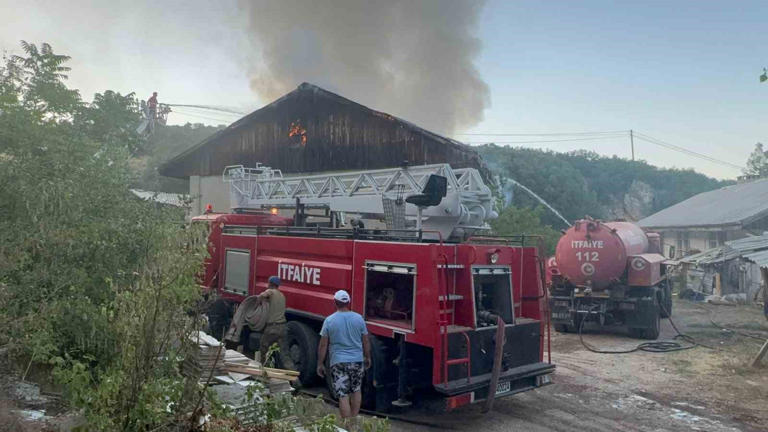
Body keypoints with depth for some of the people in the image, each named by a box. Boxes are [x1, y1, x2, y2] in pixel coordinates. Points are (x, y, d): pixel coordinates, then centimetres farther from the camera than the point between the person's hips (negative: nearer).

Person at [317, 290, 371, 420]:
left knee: (343, 395, 2)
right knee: (356, 390, 21)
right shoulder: (359, 318, -1)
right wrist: (367, 358, 20)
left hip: (338, 362, -2)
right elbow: (366, 341, 7)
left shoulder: (329, 320, -6)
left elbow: (323, 345, -4)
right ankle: (354, 419, 26)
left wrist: (320, 364, 5)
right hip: (357, 360, 3)